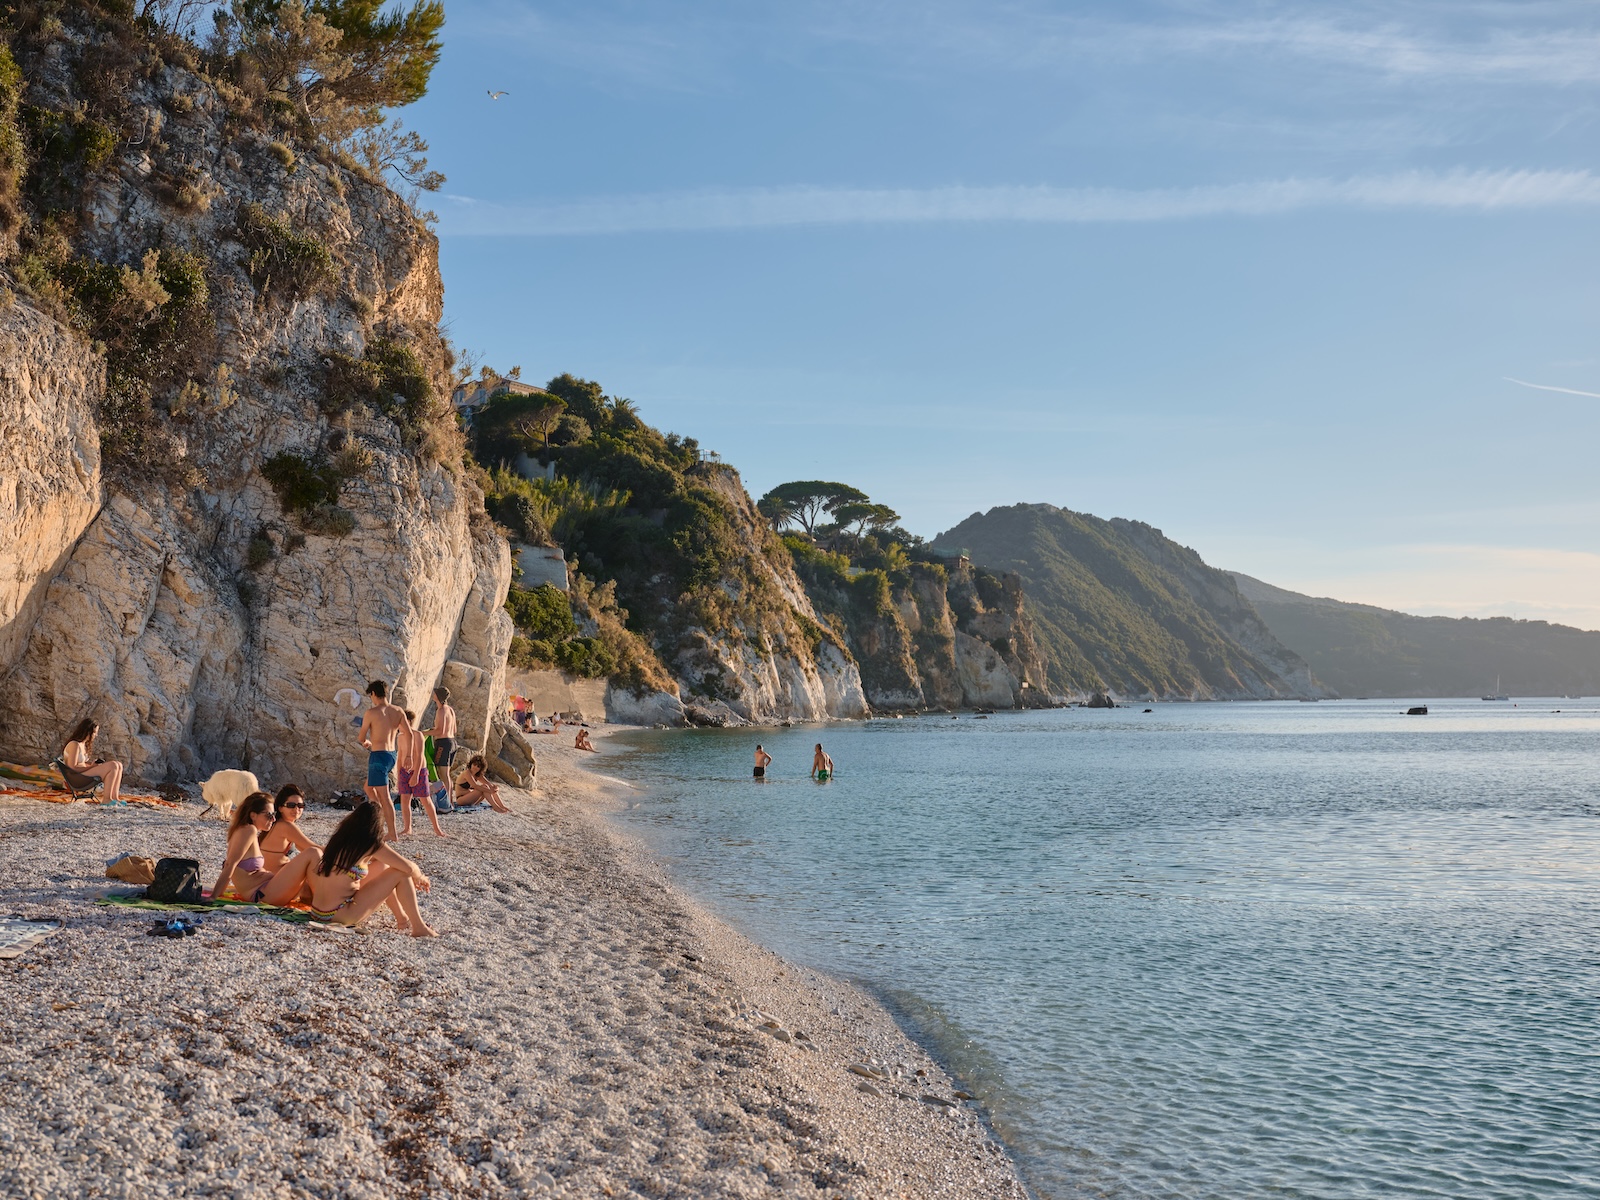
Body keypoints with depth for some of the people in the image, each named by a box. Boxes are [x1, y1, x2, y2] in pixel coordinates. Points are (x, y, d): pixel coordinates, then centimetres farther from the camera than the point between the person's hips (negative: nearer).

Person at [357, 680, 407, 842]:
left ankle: (392, 834, -3)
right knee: (369, 787, 25)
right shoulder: (398, 712, 5)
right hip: (392, 755, 7)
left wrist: (367, 742, 22)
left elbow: (362, 738, -1)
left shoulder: (371, 712, -11)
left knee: (384, 797, -3)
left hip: (378, 755, -7)